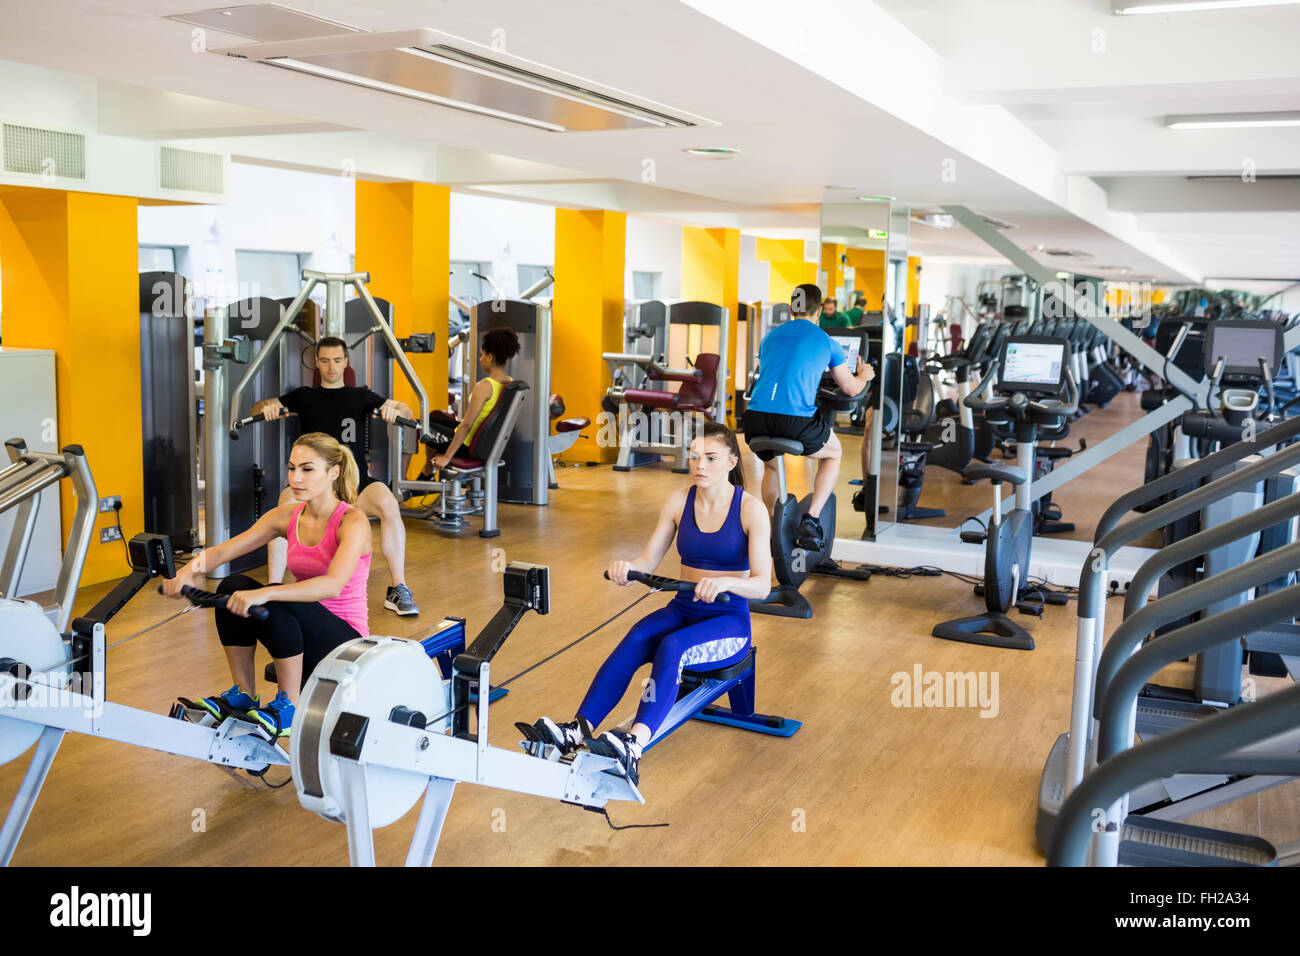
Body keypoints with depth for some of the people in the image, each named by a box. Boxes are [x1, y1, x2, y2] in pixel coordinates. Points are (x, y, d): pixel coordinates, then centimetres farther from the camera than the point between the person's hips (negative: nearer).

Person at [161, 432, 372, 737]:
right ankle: (243, 695, -6)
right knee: (234, 586, -16)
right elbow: (224, 550, -5)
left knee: (278, 603, -33)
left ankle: (290, 708, -19)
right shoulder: (287, 516, 3)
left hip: (344, 642, -6)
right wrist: (192, 567, -27)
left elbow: (333, 585, -34)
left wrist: (265, 594, -46)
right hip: (302, 635, 6)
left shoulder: (352, 522, -16)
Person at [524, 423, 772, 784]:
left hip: (729, 621, -4)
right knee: (635, 640, -29)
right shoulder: (678, 502, 2)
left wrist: (725, 582, -40)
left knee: (672, 647, -36)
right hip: (682, 609, 4)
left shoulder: (751, 509, -11)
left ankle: (635, 744, -53)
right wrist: (627, 566, -24)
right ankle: (579, 728, -42)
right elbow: (649, 559, 0)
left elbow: (763, 584, -19)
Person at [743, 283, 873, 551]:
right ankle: (811, 520, 11)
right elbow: (851, 389, 21)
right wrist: (864, 376, 45)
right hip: (797, 423, -4)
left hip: (756, 419, 4)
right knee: (833, 454, 28)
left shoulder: (770, 337, 21)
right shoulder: (825, 341, 10)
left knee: (770, 463, 36)